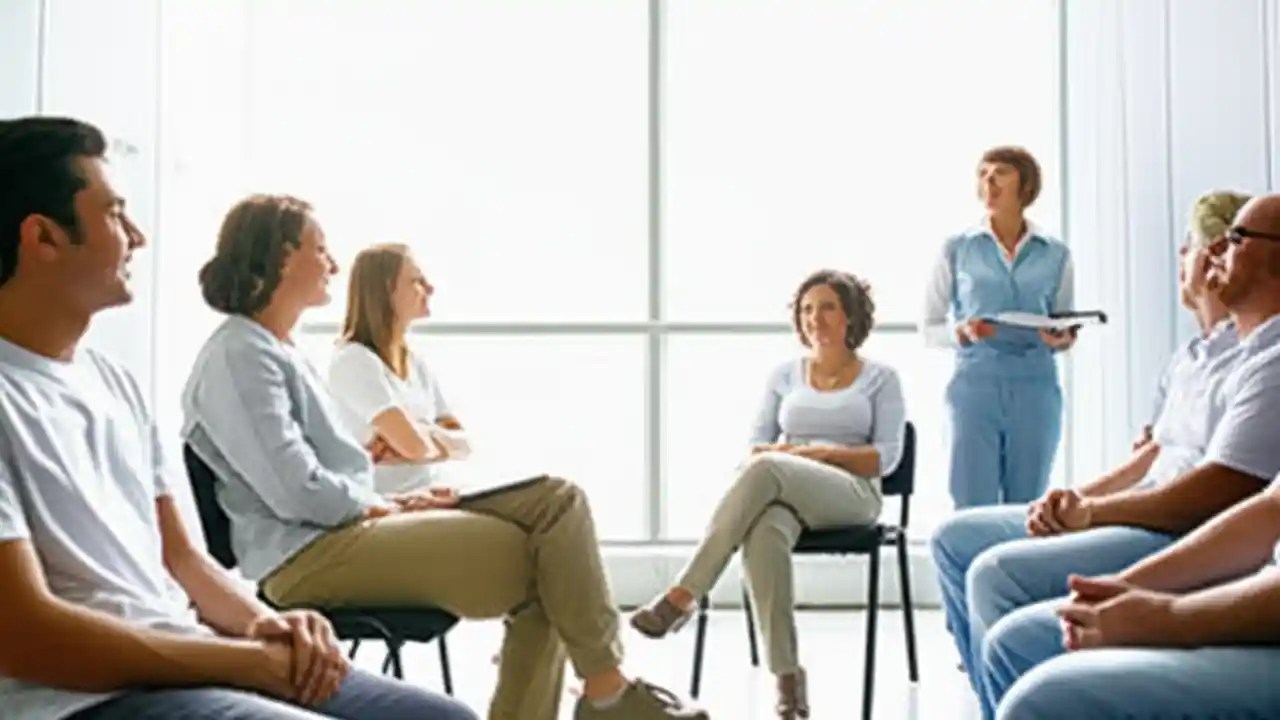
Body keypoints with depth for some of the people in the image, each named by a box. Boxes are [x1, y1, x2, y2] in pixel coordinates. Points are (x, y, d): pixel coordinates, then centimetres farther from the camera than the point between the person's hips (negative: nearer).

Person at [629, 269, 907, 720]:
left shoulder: (881, 379, 13)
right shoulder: (784, 375, 22)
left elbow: (886, 457, 2)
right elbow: (757, 444, 16)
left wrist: (822, 452, -13)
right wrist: (770, 453, -9)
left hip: (851, 493, -2)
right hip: (784, 491, 3)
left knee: (764, 471, -38)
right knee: (763, 534, -40)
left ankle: (683, 595, -41)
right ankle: (787, 678, -44)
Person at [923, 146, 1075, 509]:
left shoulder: (1055, 254, 8)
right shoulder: (956, 249, 4)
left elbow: (1065, 328, 14)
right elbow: (930, 328, 6)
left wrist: (1062, 339, -9)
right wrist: (962, 331, -15)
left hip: (1036, 388, 2)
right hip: (975, 384, -1)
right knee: (974, 507, -4)